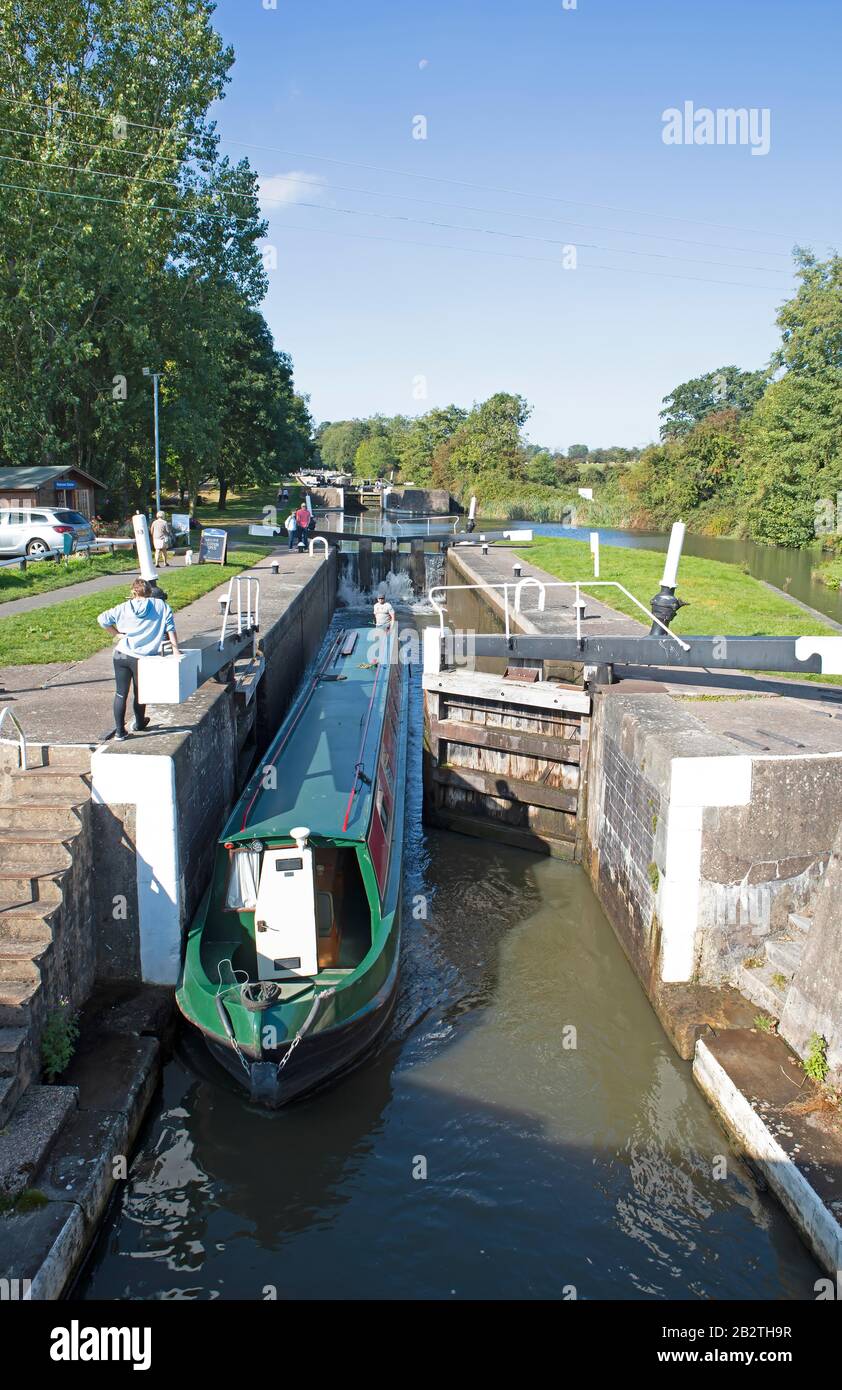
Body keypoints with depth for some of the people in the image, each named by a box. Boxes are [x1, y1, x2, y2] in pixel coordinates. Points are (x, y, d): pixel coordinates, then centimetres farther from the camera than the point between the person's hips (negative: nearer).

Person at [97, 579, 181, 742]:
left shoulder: (124, 608, 7)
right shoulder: (161, 606, 2)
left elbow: (102, 619, 4)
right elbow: (170, 628, -3)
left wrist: (117, 634, 10)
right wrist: (176, 649, 0)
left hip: (122, 655, 1)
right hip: (142, 659, -1)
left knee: (120, 694, 8)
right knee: (139, 694, 18)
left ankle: (119, 731, 8)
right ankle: (139, 724, 39)